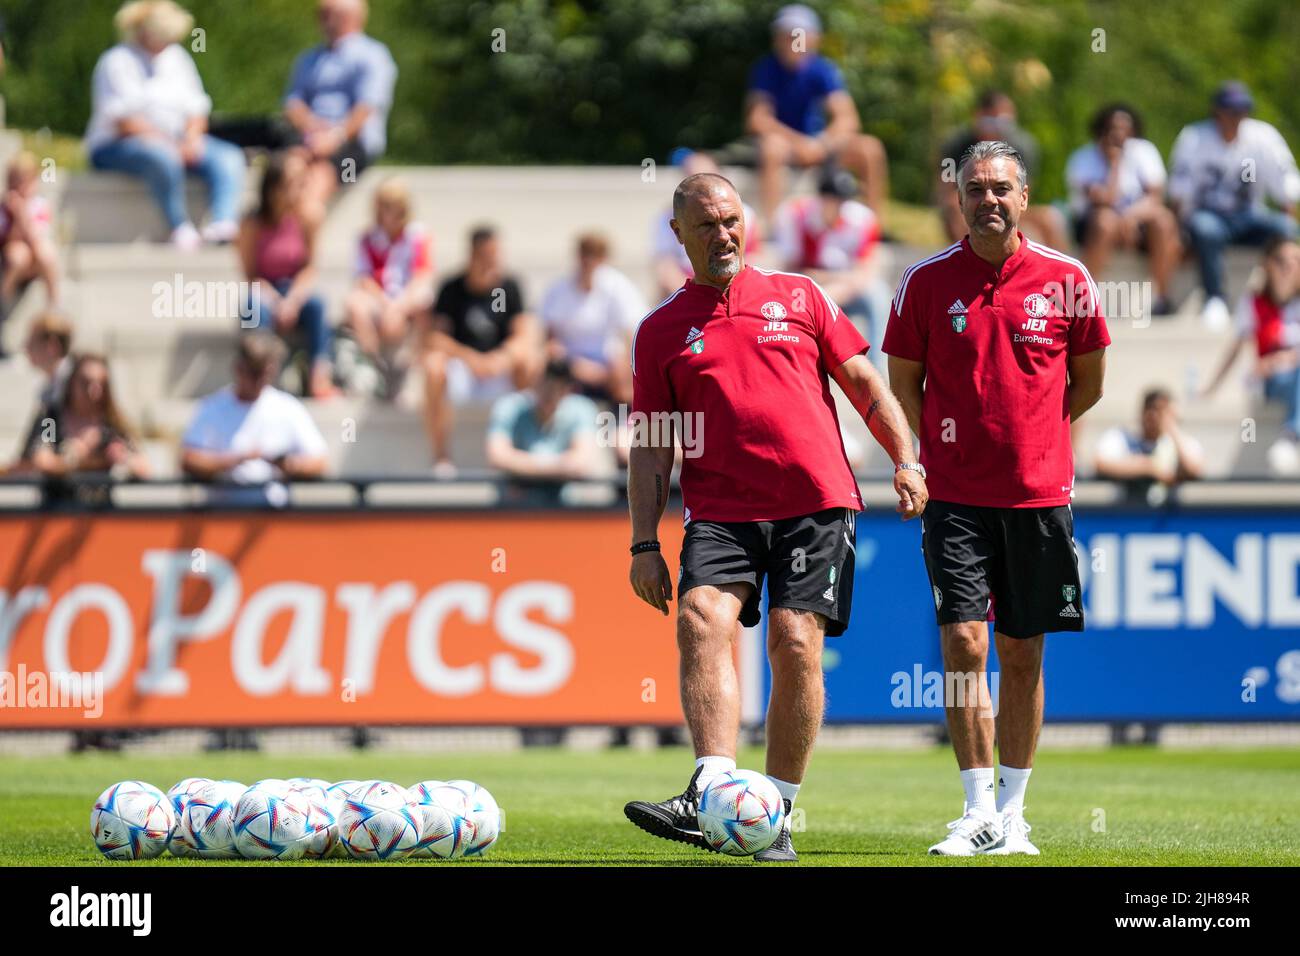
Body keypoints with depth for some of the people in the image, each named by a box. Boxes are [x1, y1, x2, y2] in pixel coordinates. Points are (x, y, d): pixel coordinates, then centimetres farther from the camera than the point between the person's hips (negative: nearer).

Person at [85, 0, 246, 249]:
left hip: (177, 142, 7)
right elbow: (122, 120, -14)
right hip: (117, 146, -7)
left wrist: (192, 138, -8)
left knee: (230, 157, -18)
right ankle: (180, 228, -39)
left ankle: (222, 223, -40)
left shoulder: (176, 58, 17)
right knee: (164, 157, -40)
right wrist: (170, 143, -20)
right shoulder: (118, 61, -4)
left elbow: (196, 108, 14)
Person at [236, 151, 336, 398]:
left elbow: (309, 268, -4)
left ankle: (320, 374, -31)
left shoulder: (306, 217, -9)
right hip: (264, 292, -2)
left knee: (316, 303, -31)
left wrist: (292, 301, -20)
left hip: (295, 291, 2)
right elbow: (250, 274, -8)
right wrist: (276, 302, -22)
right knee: (259, 309, -35)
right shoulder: (253, 224, -14)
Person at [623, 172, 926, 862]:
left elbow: (864, 383, 15)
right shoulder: (662, 329, 13)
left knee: (796, 642, -10)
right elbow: (650, 448, 13)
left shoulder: (798, 297, 13)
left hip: (816, 500, 0)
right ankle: (713, 794, -34)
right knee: (703, 617, -23)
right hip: (719, 511, 0)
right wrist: (644, 545, 6)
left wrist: (905, 460, 3)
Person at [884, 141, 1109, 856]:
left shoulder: (1066, 280, 1)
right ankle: (979, 814, -5)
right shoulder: (927, 282, 0)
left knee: (1022, 655, 6)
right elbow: (902, 383, 9)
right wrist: (940, 449, 4)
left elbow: (1088, 380, 13)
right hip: (955, 494, -1)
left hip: (1039, 494, 1)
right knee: (964, 644, -10)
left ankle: (1013, 811, 15)